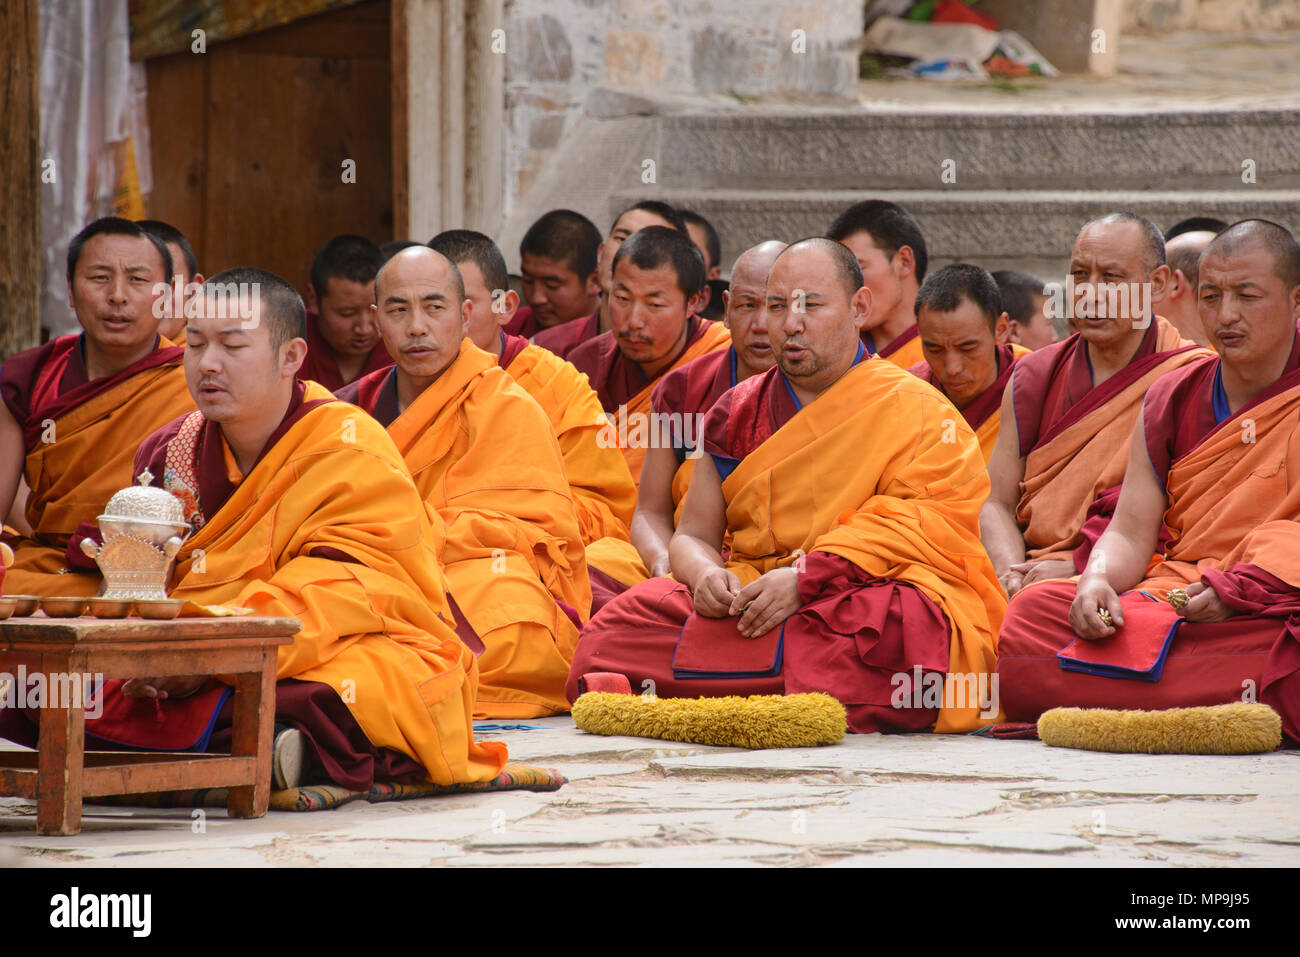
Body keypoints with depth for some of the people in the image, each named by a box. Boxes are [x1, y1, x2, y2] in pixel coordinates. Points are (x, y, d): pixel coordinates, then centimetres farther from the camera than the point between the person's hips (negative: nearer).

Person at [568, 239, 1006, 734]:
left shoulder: (914, 410, 4)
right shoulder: (738, 411, 18)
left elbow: (912, 531, -9)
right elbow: (692, 535, 18)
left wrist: (806, 580, -22)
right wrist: (706, 576, -8)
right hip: (748, 597, 4)